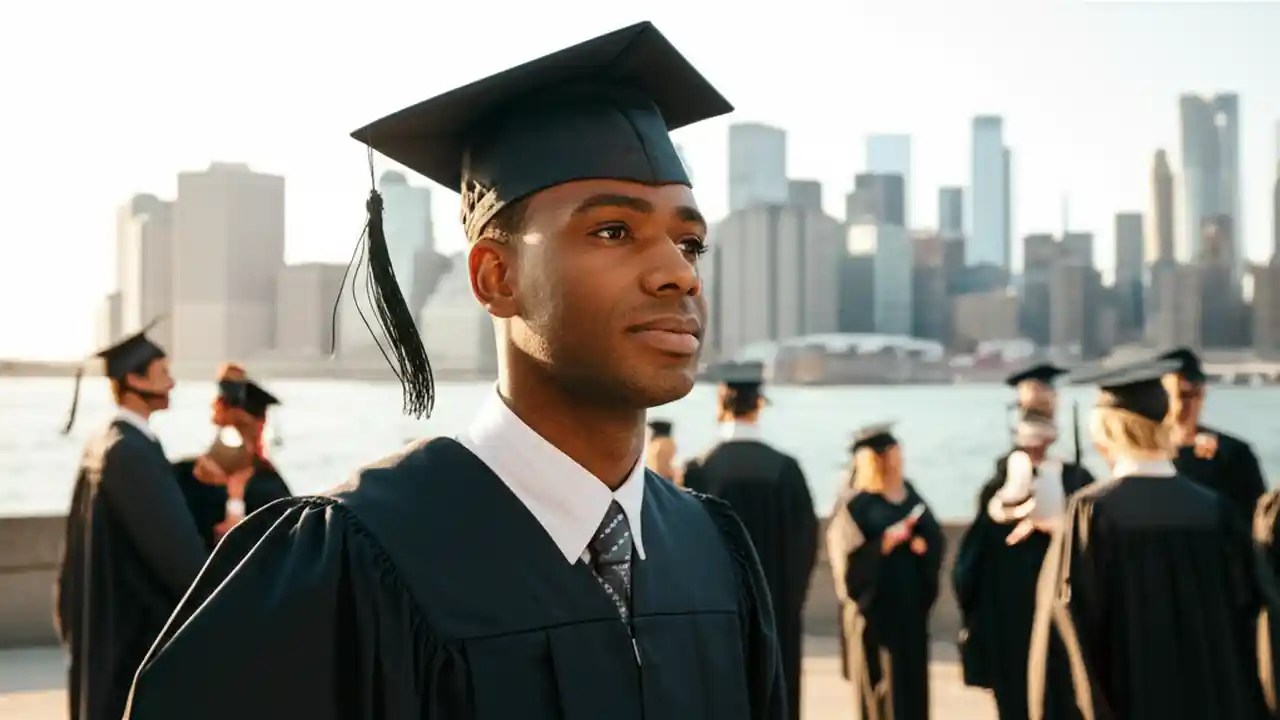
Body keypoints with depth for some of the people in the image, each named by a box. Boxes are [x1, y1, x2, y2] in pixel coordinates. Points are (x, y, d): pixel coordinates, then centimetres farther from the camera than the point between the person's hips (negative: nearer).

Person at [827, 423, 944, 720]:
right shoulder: (854, 504, -9)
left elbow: (936, 537, 11)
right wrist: (886, 542, -23)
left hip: (911, 602, 6)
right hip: (876, 605, -6)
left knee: (912, 679, 10)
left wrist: (923, 545, -10)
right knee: (882, 684, -3)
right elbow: (848, 560, -15)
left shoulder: (909, 495, 10)